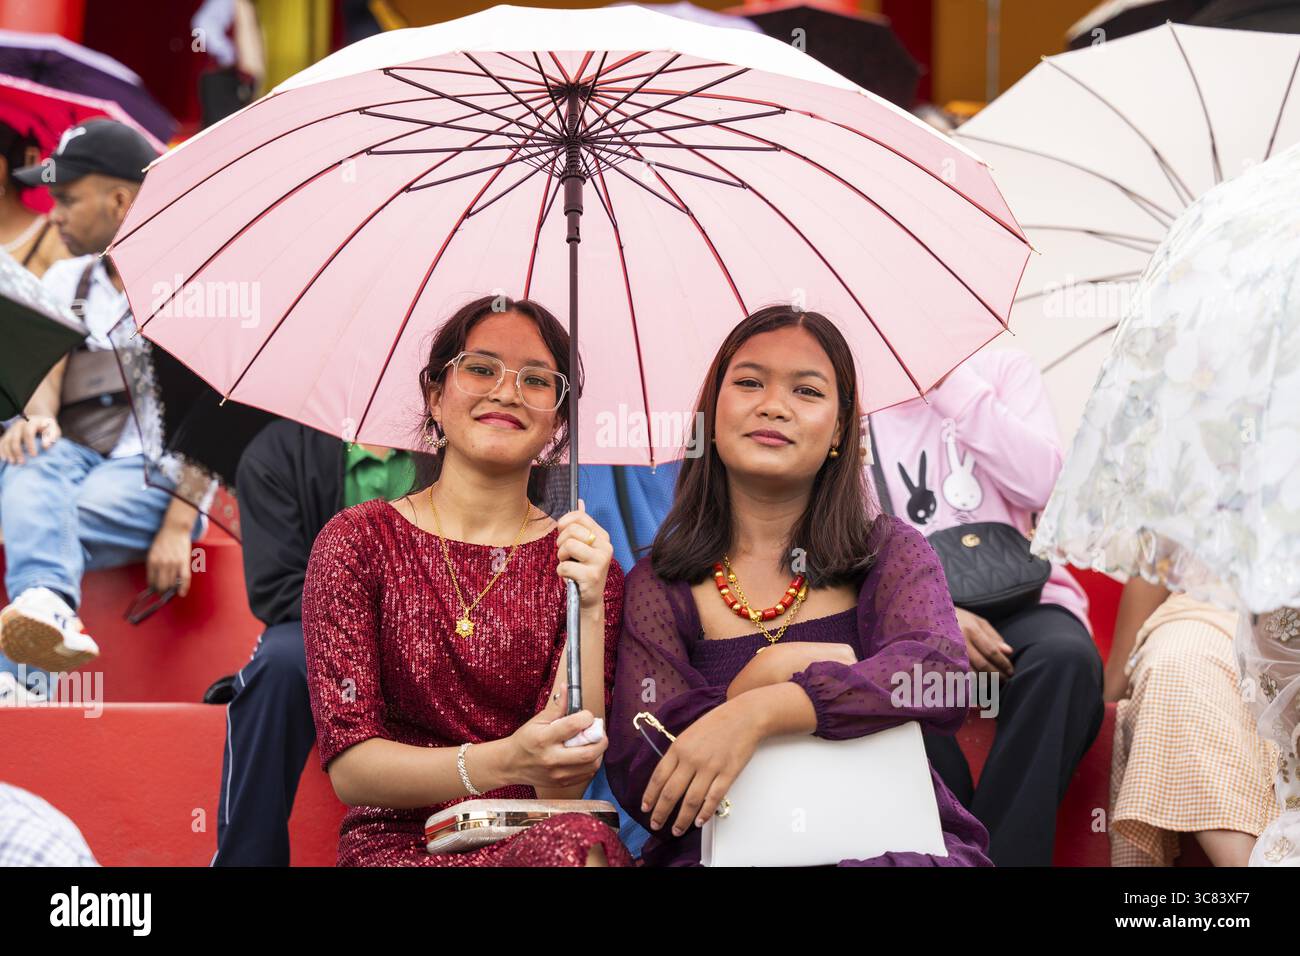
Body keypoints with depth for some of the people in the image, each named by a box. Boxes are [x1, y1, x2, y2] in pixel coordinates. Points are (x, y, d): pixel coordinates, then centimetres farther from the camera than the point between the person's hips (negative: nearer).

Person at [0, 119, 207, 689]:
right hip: (76, 452, 3)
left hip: (159, 473, -3)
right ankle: (49, 608, -65)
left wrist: (178, 524, -18)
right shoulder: (66, 282, 21)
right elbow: (47, 372, 9)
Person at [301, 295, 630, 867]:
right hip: (396, 845, -2)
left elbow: (560, 788, -7)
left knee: (575, 843, -35)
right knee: (568, 846, -35)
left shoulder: (581, 563, 6)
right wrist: (498, 762, -25)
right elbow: (347, 766, -7)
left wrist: (588, 607, -18)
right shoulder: (359, 540, 2)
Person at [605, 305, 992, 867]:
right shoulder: (656, 587, 12)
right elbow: (639, 785, 1)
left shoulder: (892, 553, 12)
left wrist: (757, 712, -23)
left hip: (894, 846, 0)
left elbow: (941, 675, -11)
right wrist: (760, 676, -12)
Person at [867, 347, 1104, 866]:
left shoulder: (1002, 366, 11)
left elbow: (1035, 483, -7)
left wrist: (950, 380, -8)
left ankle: (1007, 854, -30)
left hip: (1016, 596, 1)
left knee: (1064, 658, -35)